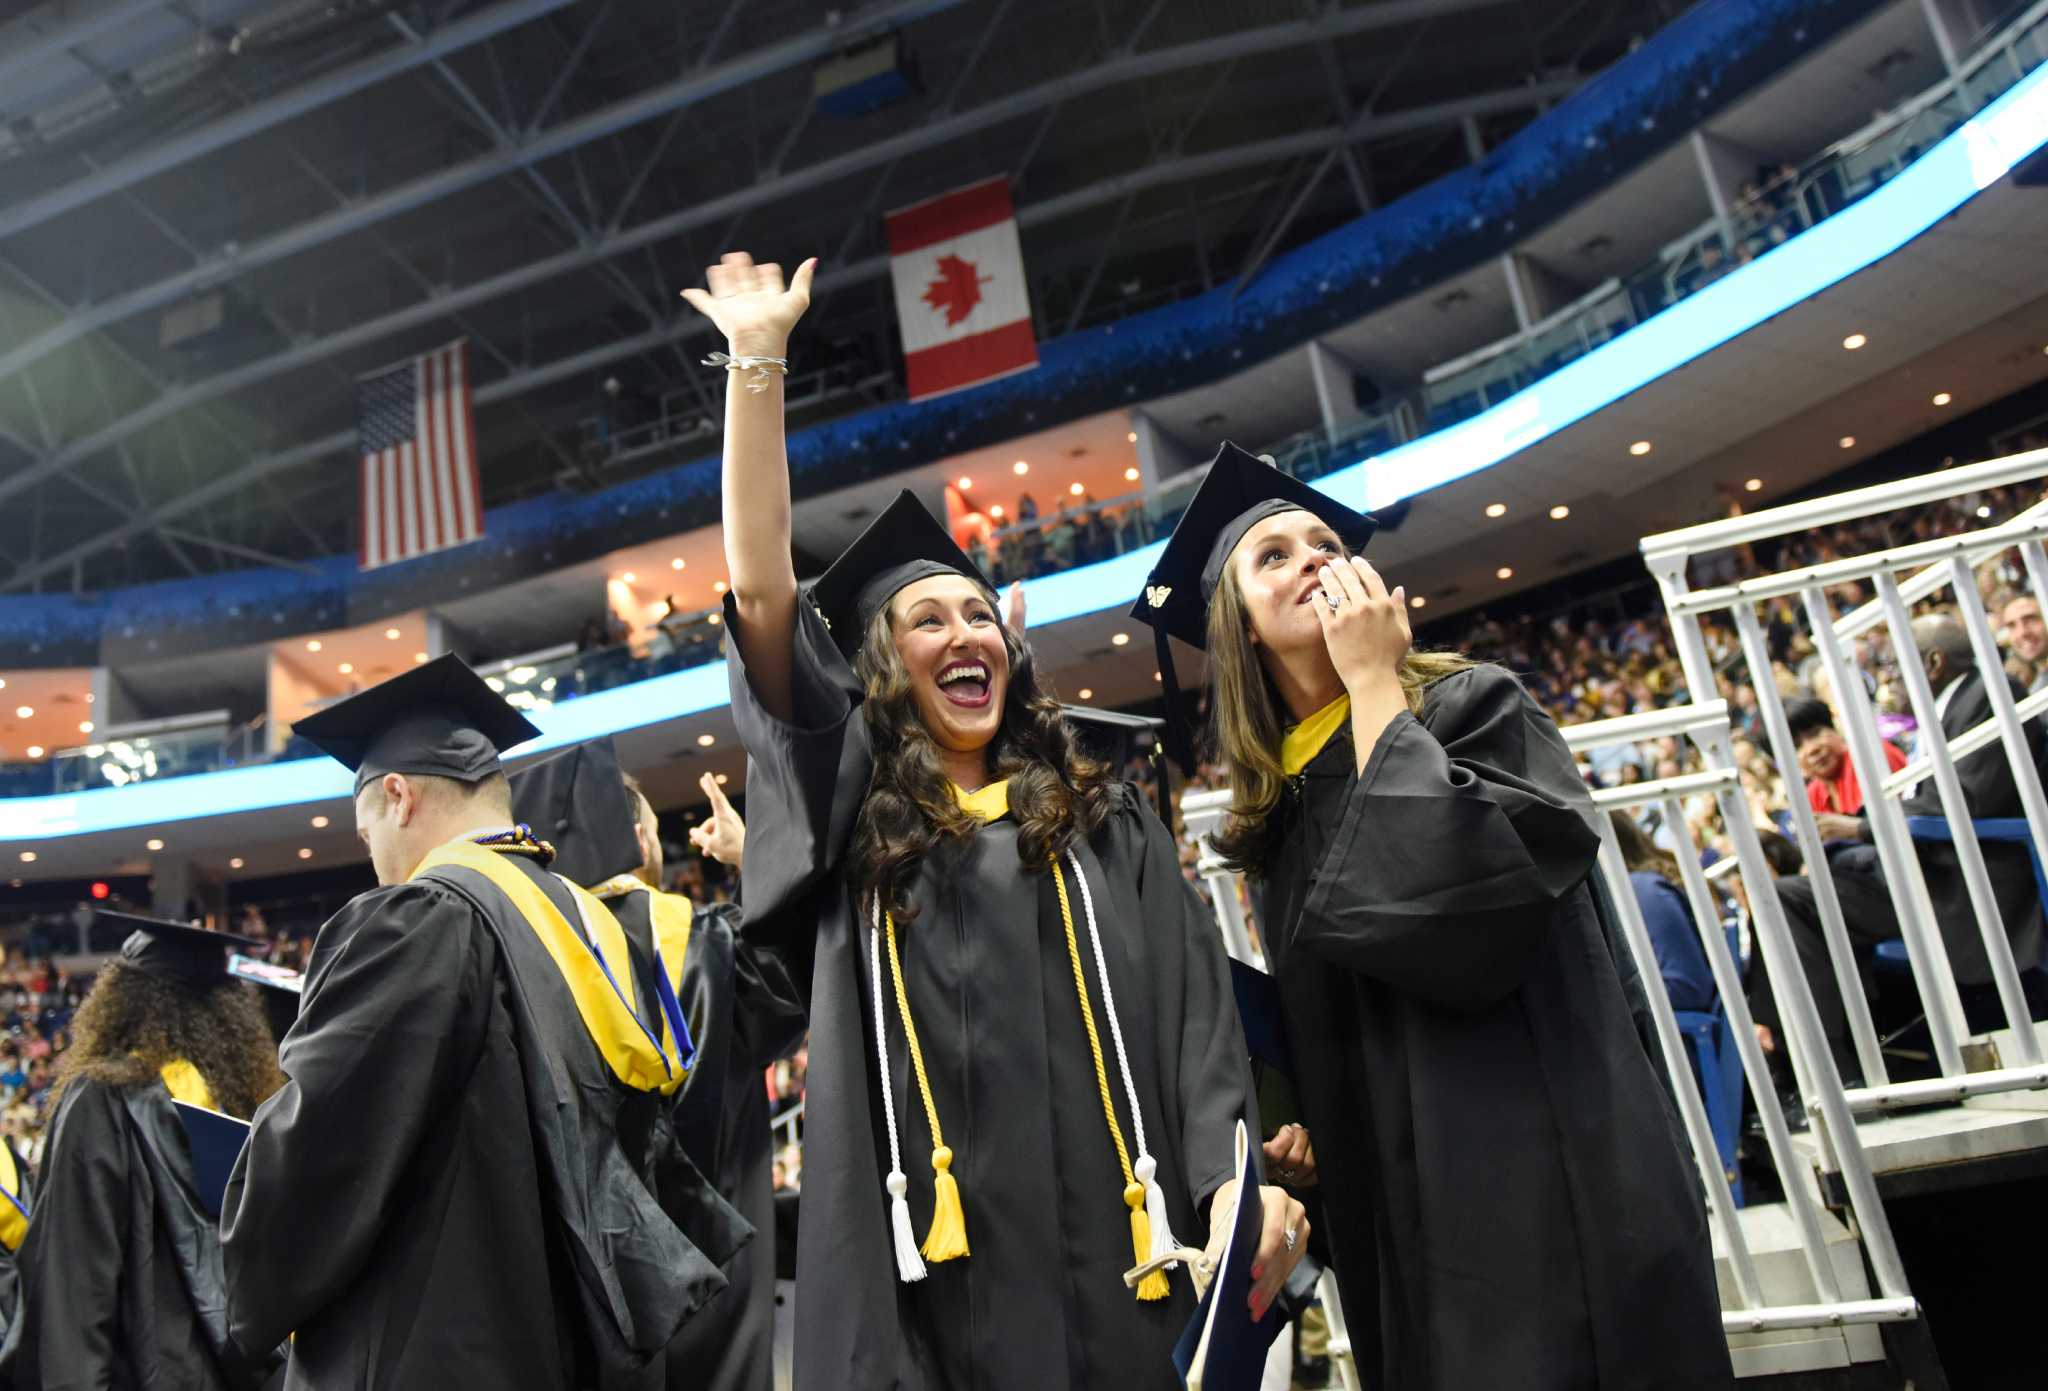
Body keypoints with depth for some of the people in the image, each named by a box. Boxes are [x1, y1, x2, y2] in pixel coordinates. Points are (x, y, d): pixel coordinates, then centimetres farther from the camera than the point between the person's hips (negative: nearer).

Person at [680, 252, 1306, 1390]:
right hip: (931, 1265, -1)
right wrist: (759, 360, 1)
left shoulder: (1104, 815, 15)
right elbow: (761, 591, 2)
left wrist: (1234, 1174, -9)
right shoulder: (852, 806, 11)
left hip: (1116, 1246, 1)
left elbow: (1193, 999, 7)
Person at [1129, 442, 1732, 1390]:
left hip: (1547, 1187, -5)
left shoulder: (1473, 706, -6)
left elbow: (1464, 908, -24)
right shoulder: (1271, 812, 10)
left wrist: (1374, 686, -16)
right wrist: (1304, 1127, 2)